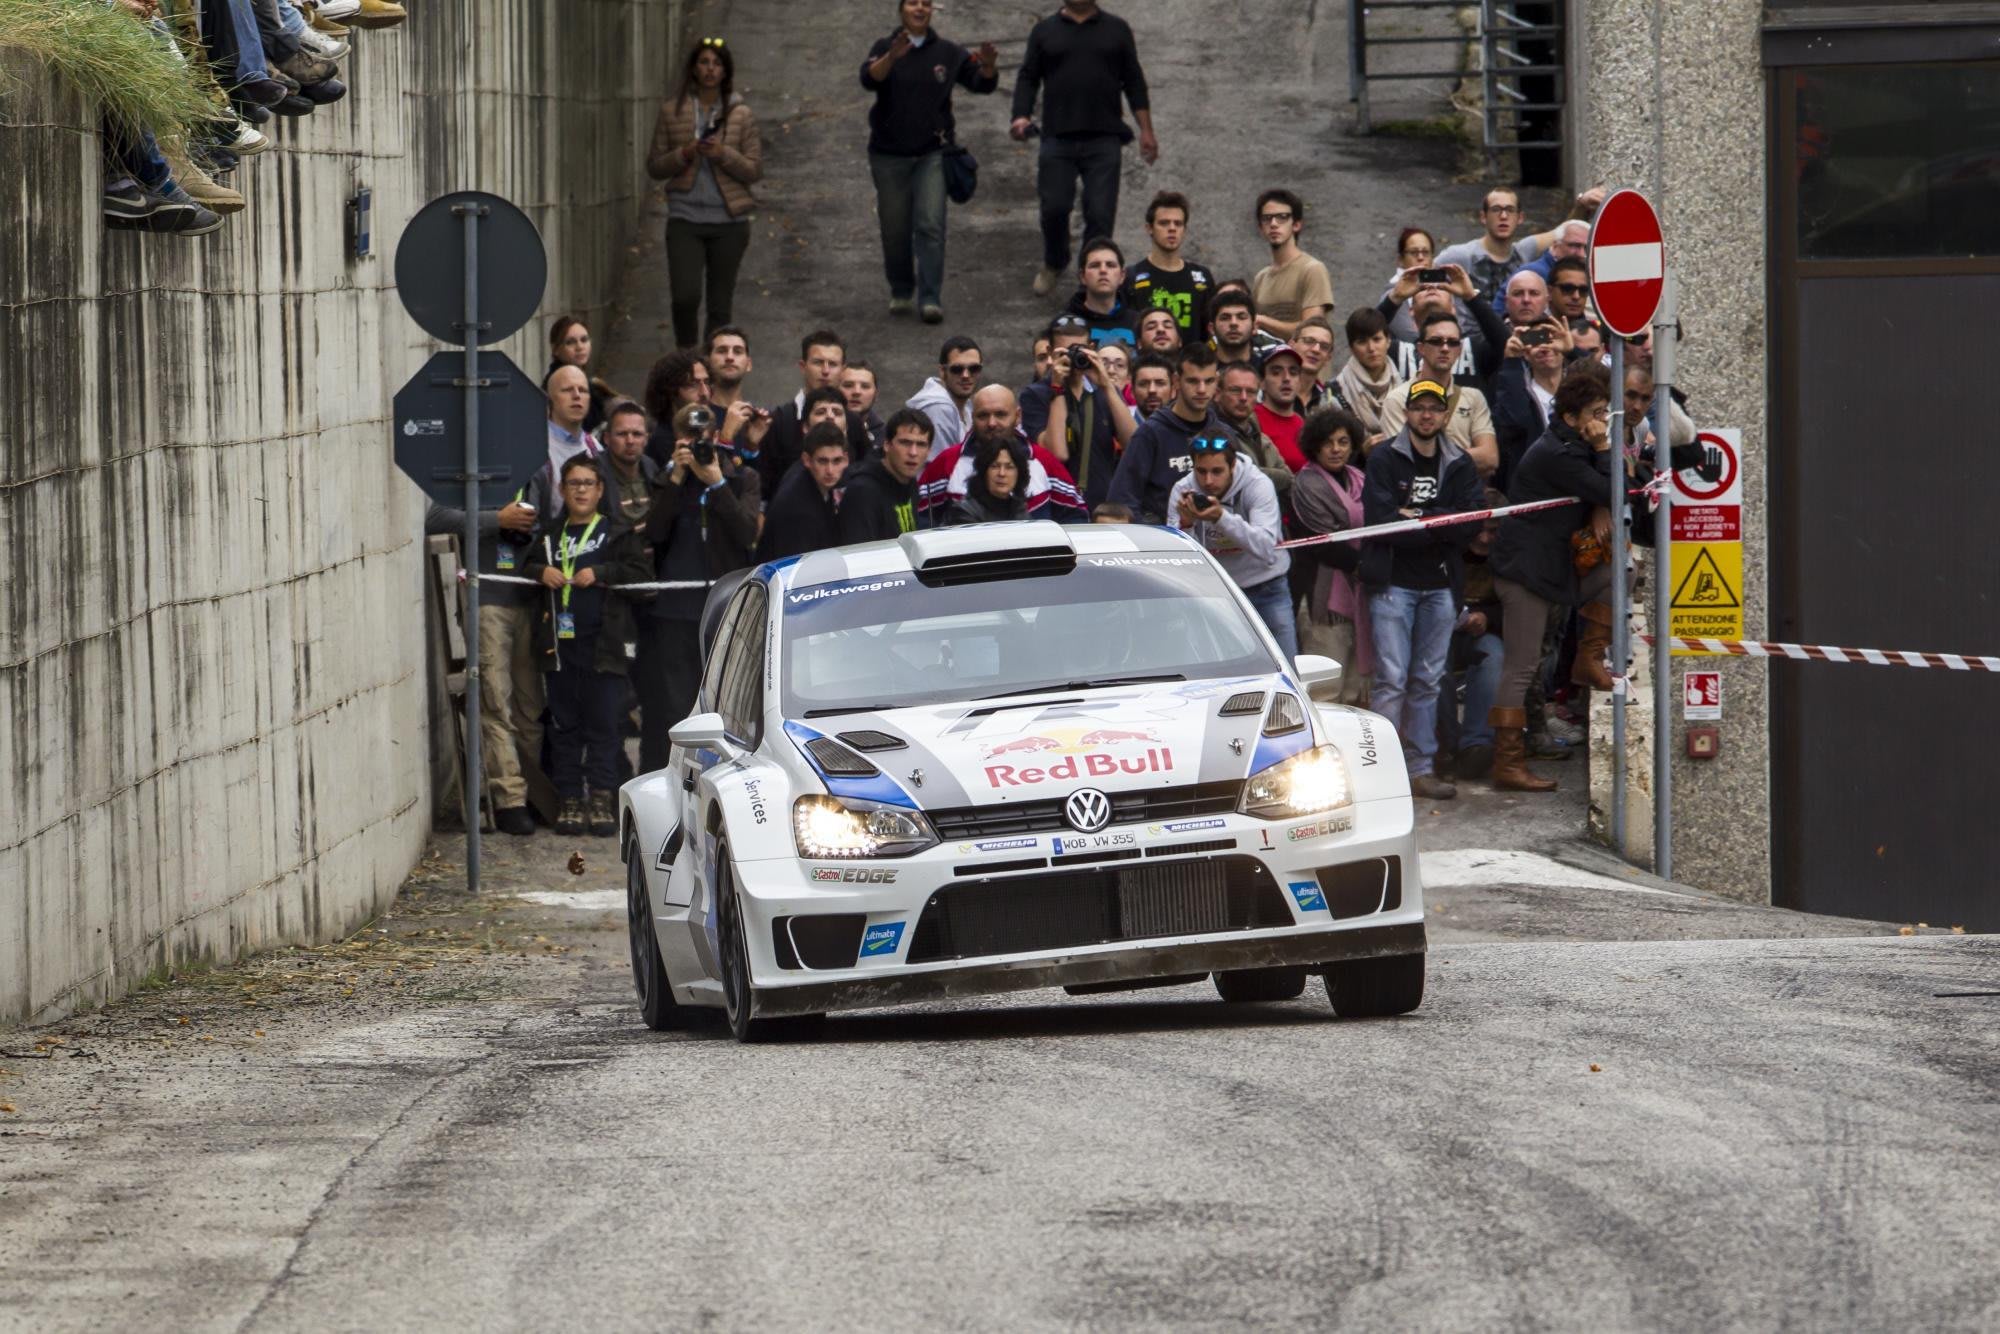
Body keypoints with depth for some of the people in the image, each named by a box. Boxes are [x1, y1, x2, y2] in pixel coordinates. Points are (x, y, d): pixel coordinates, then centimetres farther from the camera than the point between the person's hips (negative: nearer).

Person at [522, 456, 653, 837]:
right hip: (559, 642, 3)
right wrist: (541, 572, 0)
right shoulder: (549, 537, 17)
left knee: (603, 723, -5)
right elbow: (524, 567, 21)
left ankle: (603, 800, -3)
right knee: (564, 724, 3)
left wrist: (601, 574, -13)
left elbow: (640, 577, -2)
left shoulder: (618, 535, 7)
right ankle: (568, 800, 6)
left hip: (603, 642, -3)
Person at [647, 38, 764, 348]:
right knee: (685, 297, -14)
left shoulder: (741, 114, 3)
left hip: (728, 221, 1)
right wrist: (683, 155, -11)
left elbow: (755, 171, 3)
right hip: (685, 219, -1)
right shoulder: (672, 111, 4)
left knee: (720, 305, 5)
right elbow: (654, 166, 8)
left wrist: (724, 154, -14)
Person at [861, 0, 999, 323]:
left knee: (931, 227, -10)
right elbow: (869, 78, -19)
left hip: (932, 153, 0)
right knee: (895, 230, 6)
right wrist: (892, 57, -39)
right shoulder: (885, 48, -1)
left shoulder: (947, 52, 4)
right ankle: (901, 293, 23)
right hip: (889, 154, 0)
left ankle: (930, 299, -13)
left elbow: (982, 82, 1)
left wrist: (988, 65, -23)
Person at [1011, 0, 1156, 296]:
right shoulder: (1044, 31, 12)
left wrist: (1146, 130, 6)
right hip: (1058, 138, 0)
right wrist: (1021, 116, -9)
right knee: (1054, 207, -2)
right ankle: (1054, 265, 24)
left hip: (1104, 140, 0)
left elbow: (1134, 82, 12)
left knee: (1100, 214, -6)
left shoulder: (1116, 30, 12)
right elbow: (1027, 79, 9)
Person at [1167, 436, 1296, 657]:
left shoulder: (1257, 485, -20)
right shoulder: (1183, 490, -12)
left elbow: (1266, 548, -34)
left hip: (1266, 587, -1)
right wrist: (1185, 524, -37)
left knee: (1286, 671, -3)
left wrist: (1222, 517, -45)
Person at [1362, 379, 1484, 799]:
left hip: (1440, 586, 4)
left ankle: (1421, 768, 11)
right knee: (1392, 680, -9)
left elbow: (1467, 525, -1)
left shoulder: (1459, 466, 11)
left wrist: (1417, 518, -10)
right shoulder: (1385, 460, -1)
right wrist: (1437, 527, -9)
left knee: (1428, 681, 7)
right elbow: (1379, 520, -12)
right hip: (1393, 583, -4)